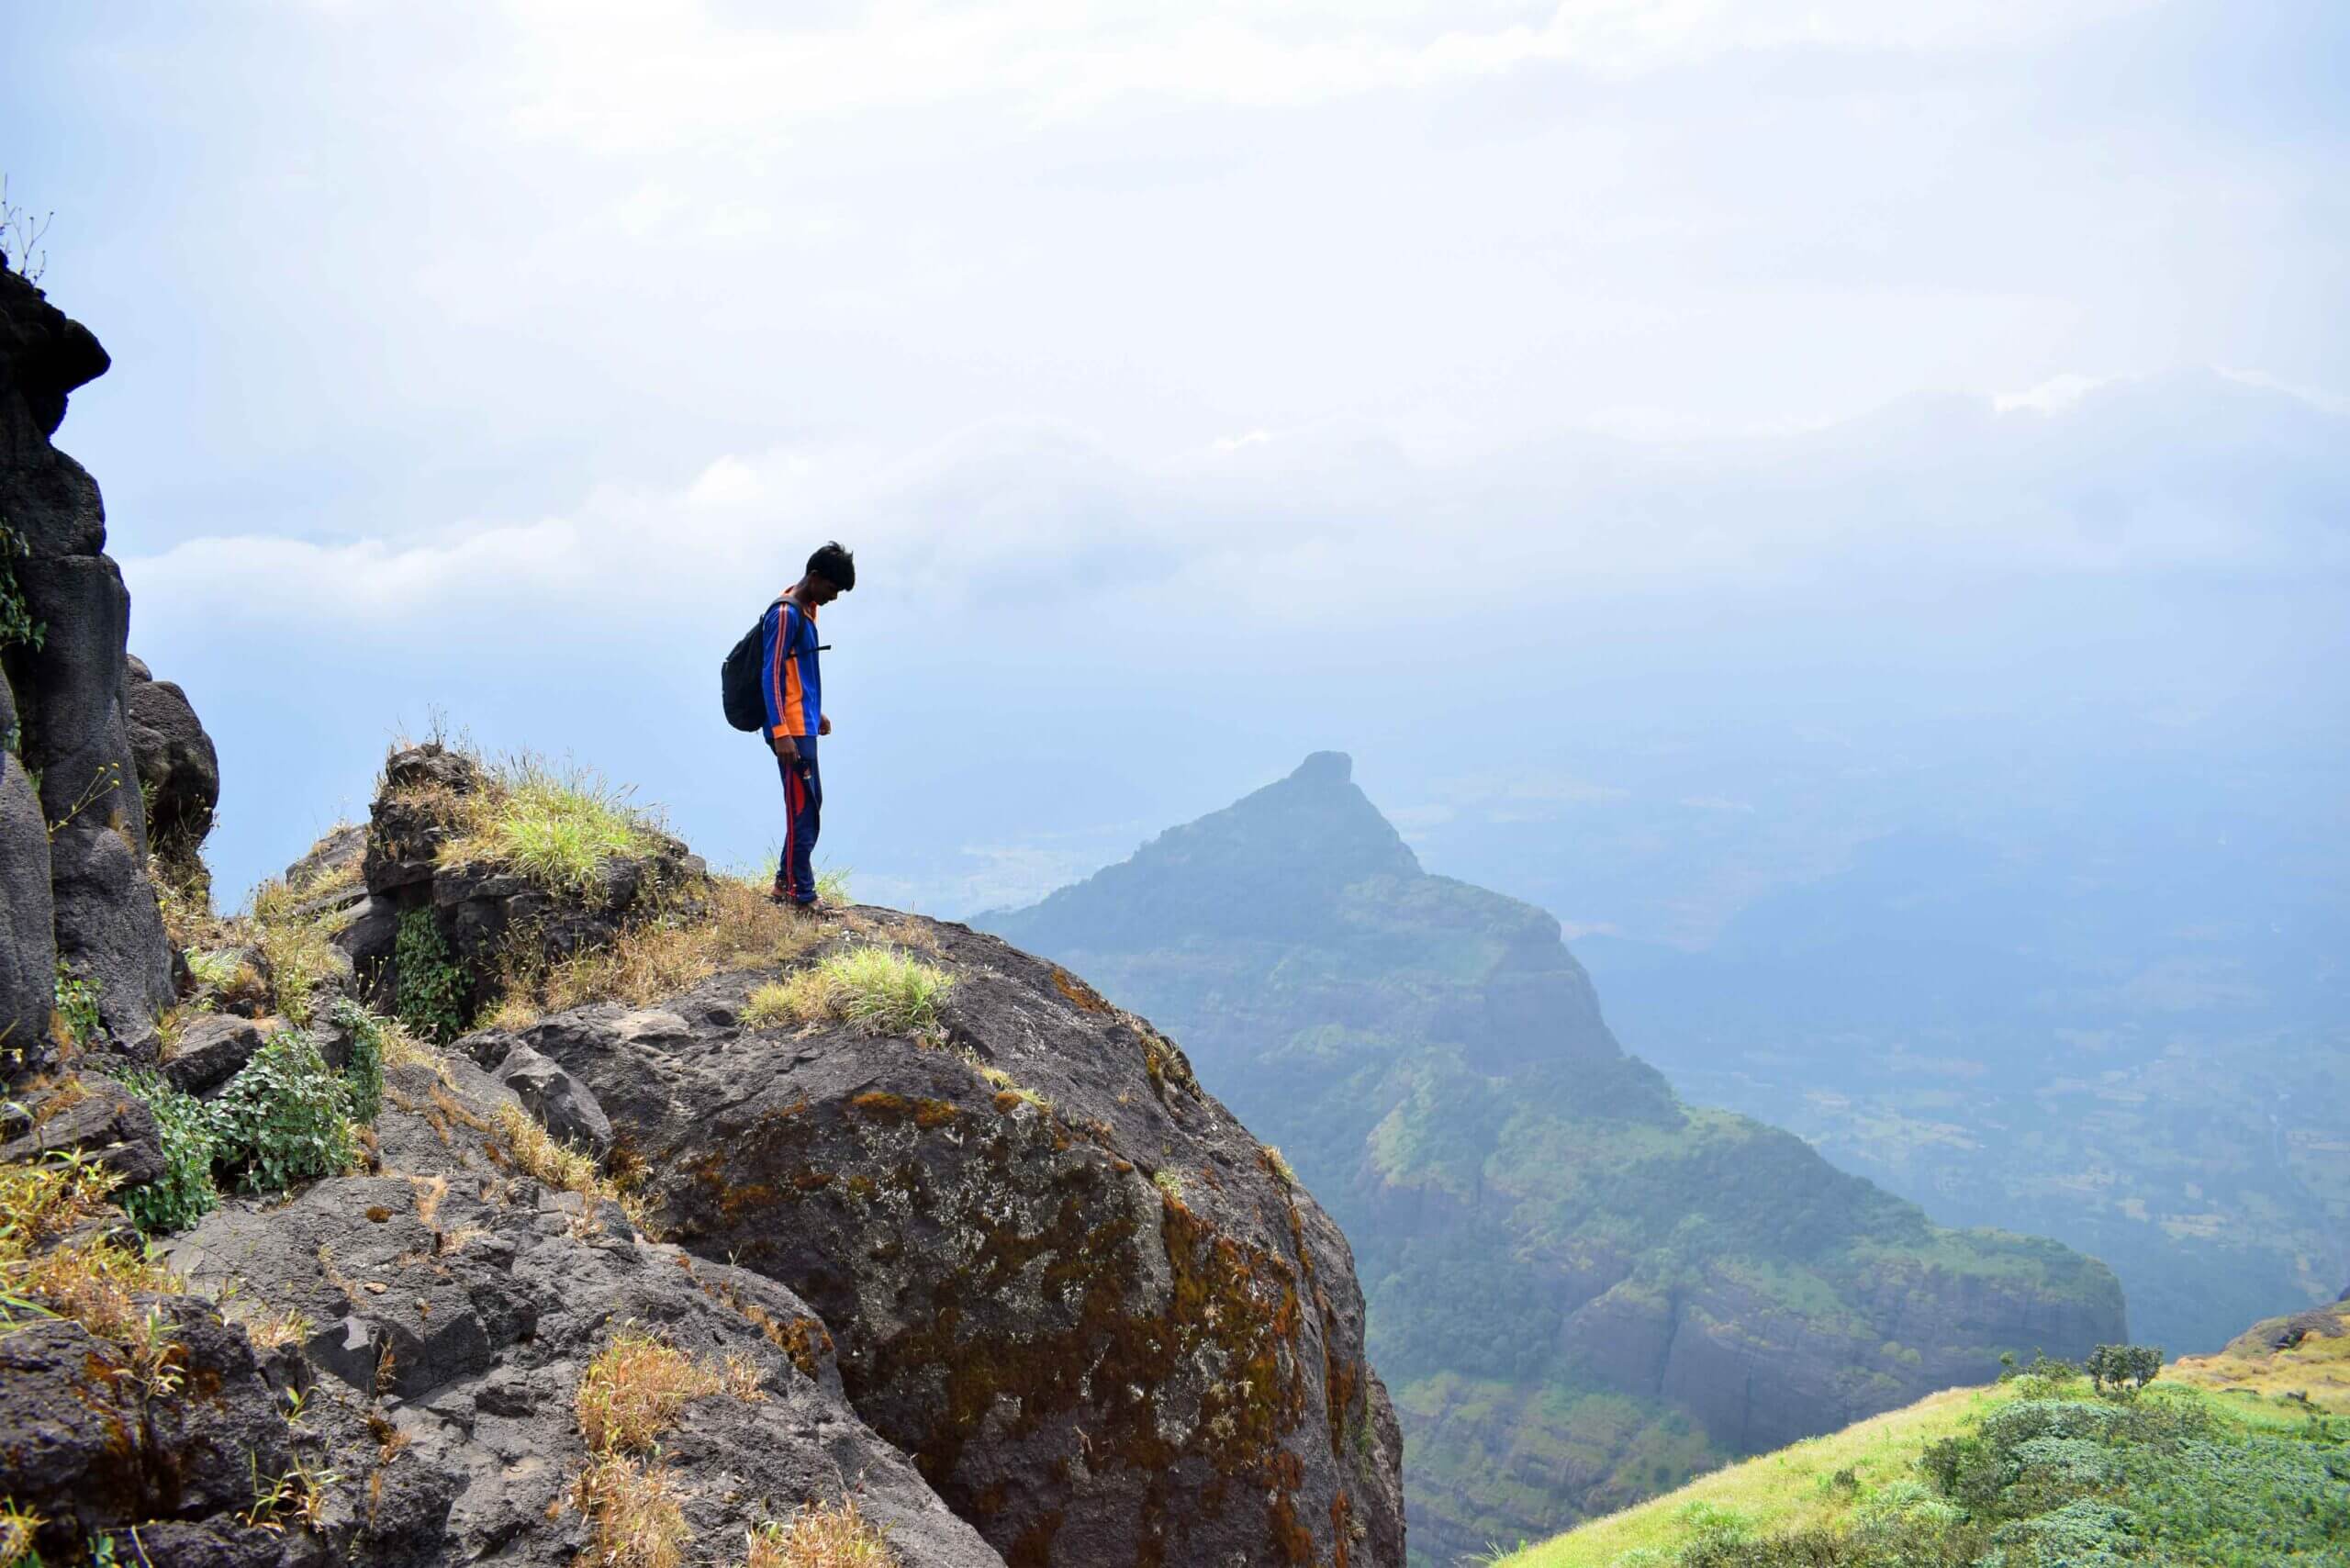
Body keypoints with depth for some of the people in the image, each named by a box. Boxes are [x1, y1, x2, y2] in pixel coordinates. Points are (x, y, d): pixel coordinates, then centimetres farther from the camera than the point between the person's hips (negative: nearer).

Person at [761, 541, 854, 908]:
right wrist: (781, 733, -23)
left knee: (809, 807, 14)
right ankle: (801, 896, -4)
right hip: (791, 732, -10)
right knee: (803, 811, -8)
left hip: (804, 728, 10)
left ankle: (785, 884, 22)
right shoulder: (785, 614, -15)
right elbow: (772, 676, -19)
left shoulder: (806, 609, 14)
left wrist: (817, 713, 30)